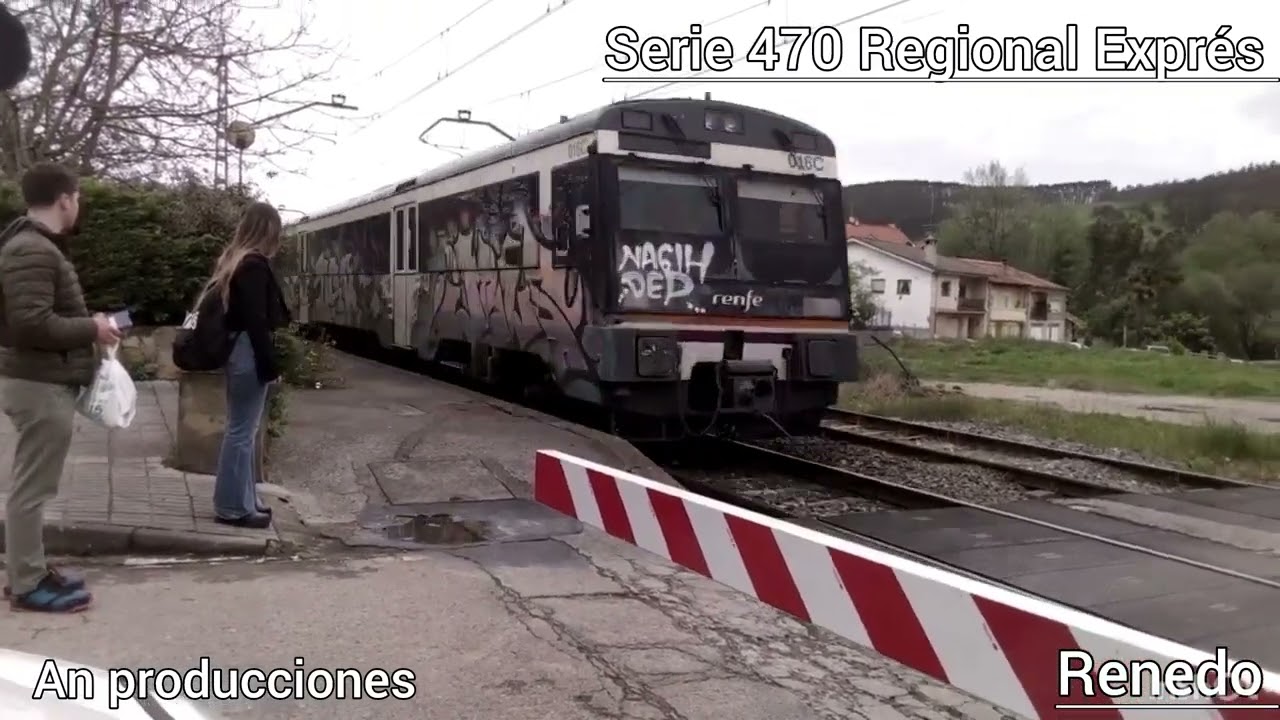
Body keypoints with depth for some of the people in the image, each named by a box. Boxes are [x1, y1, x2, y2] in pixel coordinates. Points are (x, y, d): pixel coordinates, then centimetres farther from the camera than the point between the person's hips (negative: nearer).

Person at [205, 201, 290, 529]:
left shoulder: (233, 261, 14)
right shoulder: (255, 265, -14)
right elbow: (256, 320, -19)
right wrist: (271, 364, -16)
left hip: (235, 350, 10)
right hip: (248, 353, -10)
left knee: (241, 428, 14)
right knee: (243, 430, -4)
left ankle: (242, 499, 22)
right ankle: (232, 507, 2)